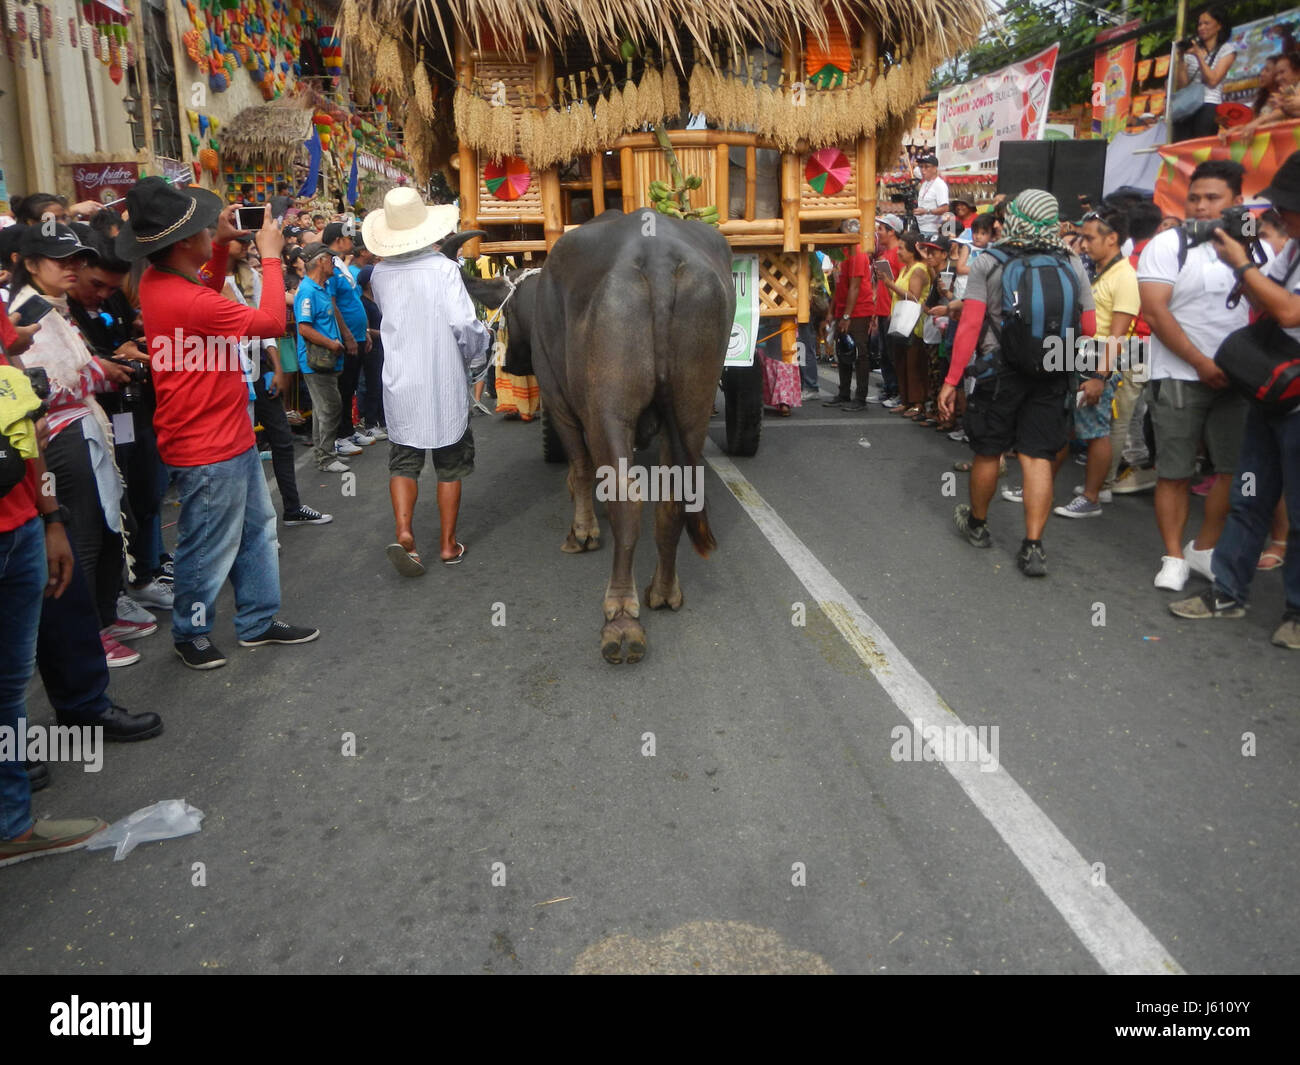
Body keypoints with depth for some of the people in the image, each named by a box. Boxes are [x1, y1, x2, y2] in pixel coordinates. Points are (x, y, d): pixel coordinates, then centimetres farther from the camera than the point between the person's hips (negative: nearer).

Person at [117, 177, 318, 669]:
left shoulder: (159, 281, 2)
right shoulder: (184, 301, -28)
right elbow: (272, 321, -19)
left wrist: (222, 244, 11)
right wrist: (270, 255, -8)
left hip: (230, 437, 10)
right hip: (207, 451, -10)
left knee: (257, 527, 19)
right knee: (209, 548, 8)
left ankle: (258, 621, 32)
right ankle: (191, 633, 29)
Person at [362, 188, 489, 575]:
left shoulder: (380, 275, -1)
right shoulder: (443, 268, -13)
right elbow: (465, 324, -19)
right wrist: (477, 351, -1)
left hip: (400, 386, 2)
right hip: (445, 385, -2)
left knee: (404, 462, 11)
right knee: (450, 465, 12)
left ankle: (403, 533, -9)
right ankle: (448, 543, 18)